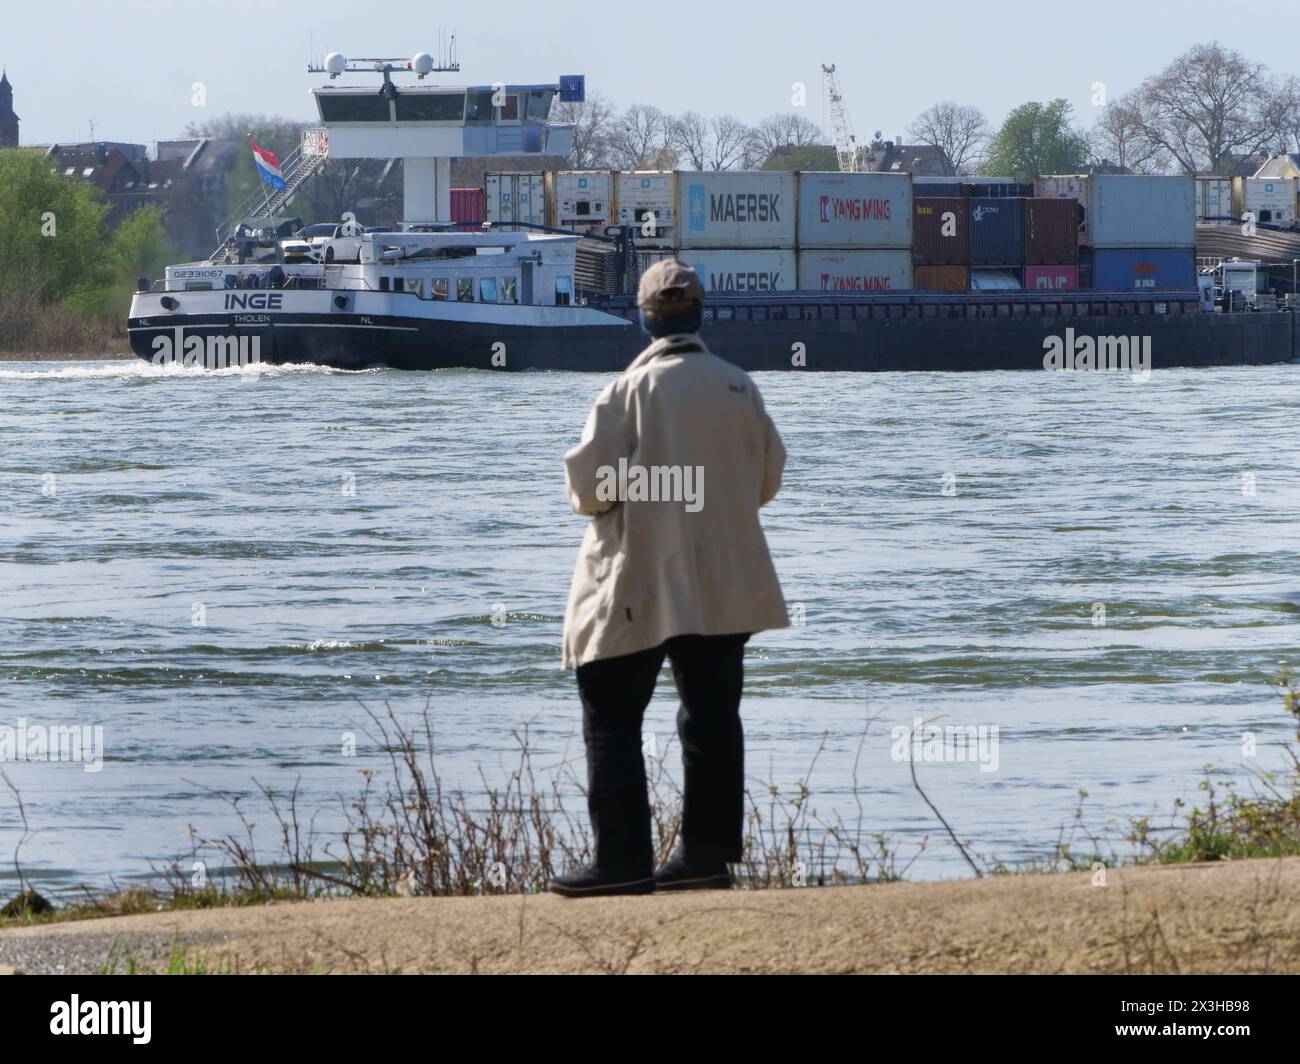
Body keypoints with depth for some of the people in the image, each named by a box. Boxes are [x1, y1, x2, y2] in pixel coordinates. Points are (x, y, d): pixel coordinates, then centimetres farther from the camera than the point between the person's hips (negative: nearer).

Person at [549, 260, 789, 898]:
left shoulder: (634, 389, -13)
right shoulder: (739, 387, 0)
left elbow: (590, 485, -14)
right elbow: (767, 478, 9)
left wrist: (587, 492, 9)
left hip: (639, 587, -5)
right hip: (724, 583, 5)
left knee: (612, 717, 1)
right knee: (713, 715, 10)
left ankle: (623, 858, -6)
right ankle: (709, 852, 10)